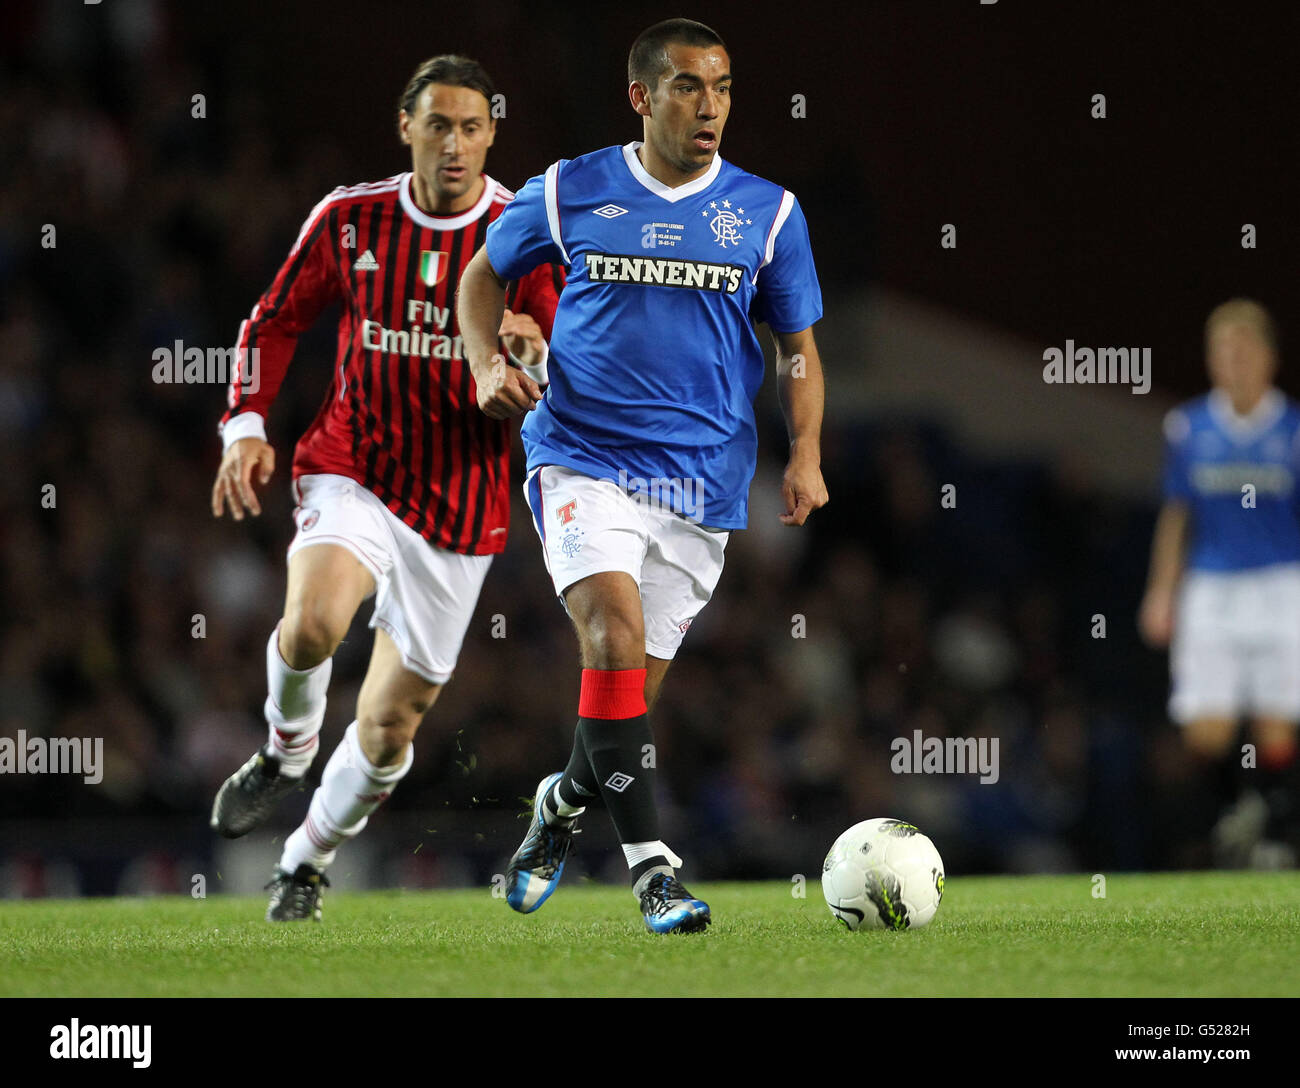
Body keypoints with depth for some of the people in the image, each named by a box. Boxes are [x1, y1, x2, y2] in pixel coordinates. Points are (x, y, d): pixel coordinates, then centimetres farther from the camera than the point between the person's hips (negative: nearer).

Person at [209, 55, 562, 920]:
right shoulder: (349, 221, -2)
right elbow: (276, 321, 11)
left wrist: (535, 359, -29)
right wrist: (246, 426, -3)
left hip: (462, 503, 1)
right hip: (352, 473, 0)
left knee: (390, 727, 6)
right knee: (312, 621, -33)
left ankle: (309, 861, 33)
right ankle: (287, 749, -1)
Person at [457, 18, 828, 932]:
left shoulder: (768, 213, 5)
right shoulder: (569, 194, 3)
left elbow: (798, 346, 12)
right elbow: (484, 275, 17)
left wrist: (806, 454, -2)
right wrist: (486, 363, -1)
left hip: (703, 480, 2)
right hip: (582, 457, -2)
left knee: (634, 685, 6)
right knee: (614, 628, -25)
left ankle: (562, 804, 38)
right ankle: (652, 864, -25)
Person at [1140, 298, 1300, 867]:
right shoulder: (1187, 427, 5)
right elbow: (1175, 515, 13)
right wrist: (1162, 593, 9)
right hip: (1210, 588, 1)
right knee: (1207, 731, -6)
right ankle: (1240, 809, 21)